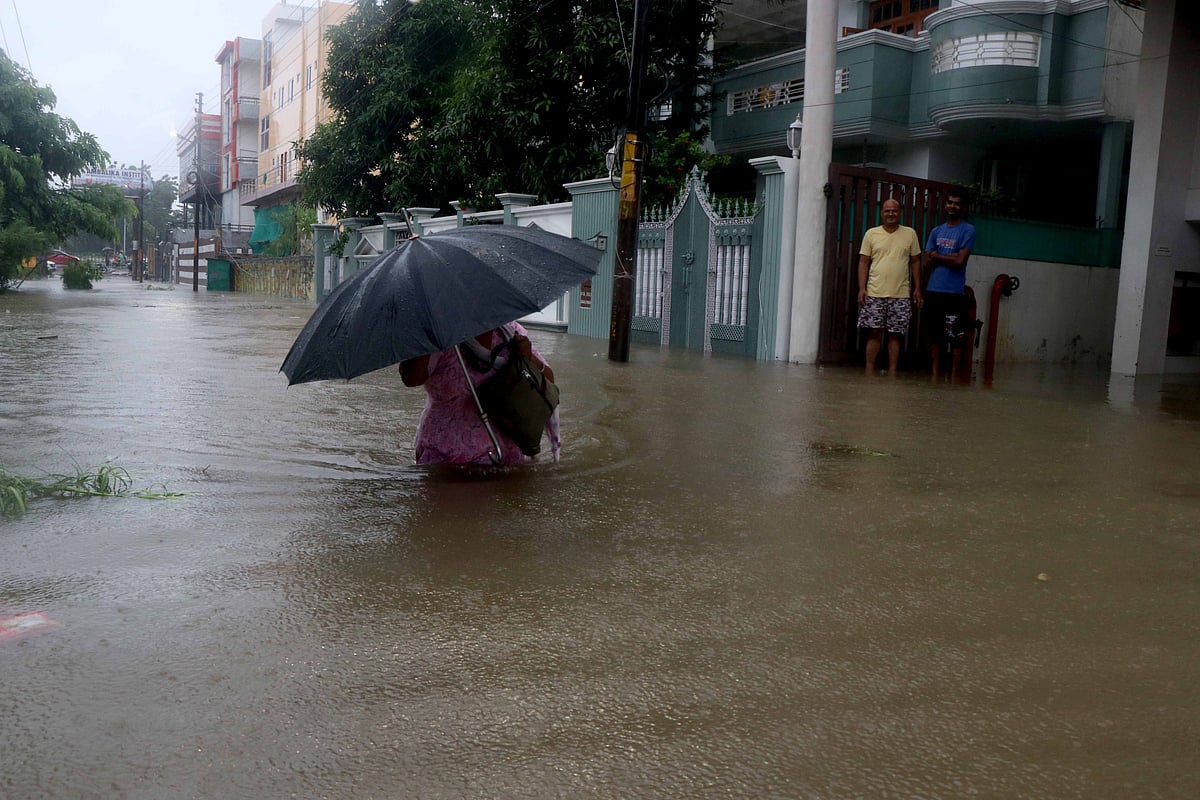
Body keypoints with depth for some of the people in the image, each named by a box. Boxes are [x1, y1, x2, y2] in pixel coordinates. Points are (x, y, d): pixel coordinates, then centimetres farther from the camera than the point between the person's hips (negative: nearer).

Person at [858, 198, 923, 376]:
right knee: (874, 333, 0)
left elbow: (915, 262, 11)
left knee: (895, 335, 3)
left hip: (901, 295, 1)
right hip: (875, 294, -1)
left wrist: (917, 289, 5)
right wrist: (862, 288, -4)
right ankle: (869, 372, 6)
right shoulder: (871, 234, 6)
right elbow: (864, 262, 5)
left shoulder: (910, 234, 8)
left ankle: (892, 372, 9)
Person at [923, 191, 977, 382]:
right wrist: (949, 257, -6)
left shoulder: (968, 230, -1)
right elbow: (928, 261, 7)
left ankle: (954, 377, 3)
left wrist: (937, 256, 1)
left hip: (955, 293, -5)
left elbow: (960, 260, -11)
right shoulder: (936, 231, 15)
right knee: (934, 336, 9)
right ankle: (935, 376, 16)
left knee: (956, 338, -3)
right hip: (933, 291, 5)